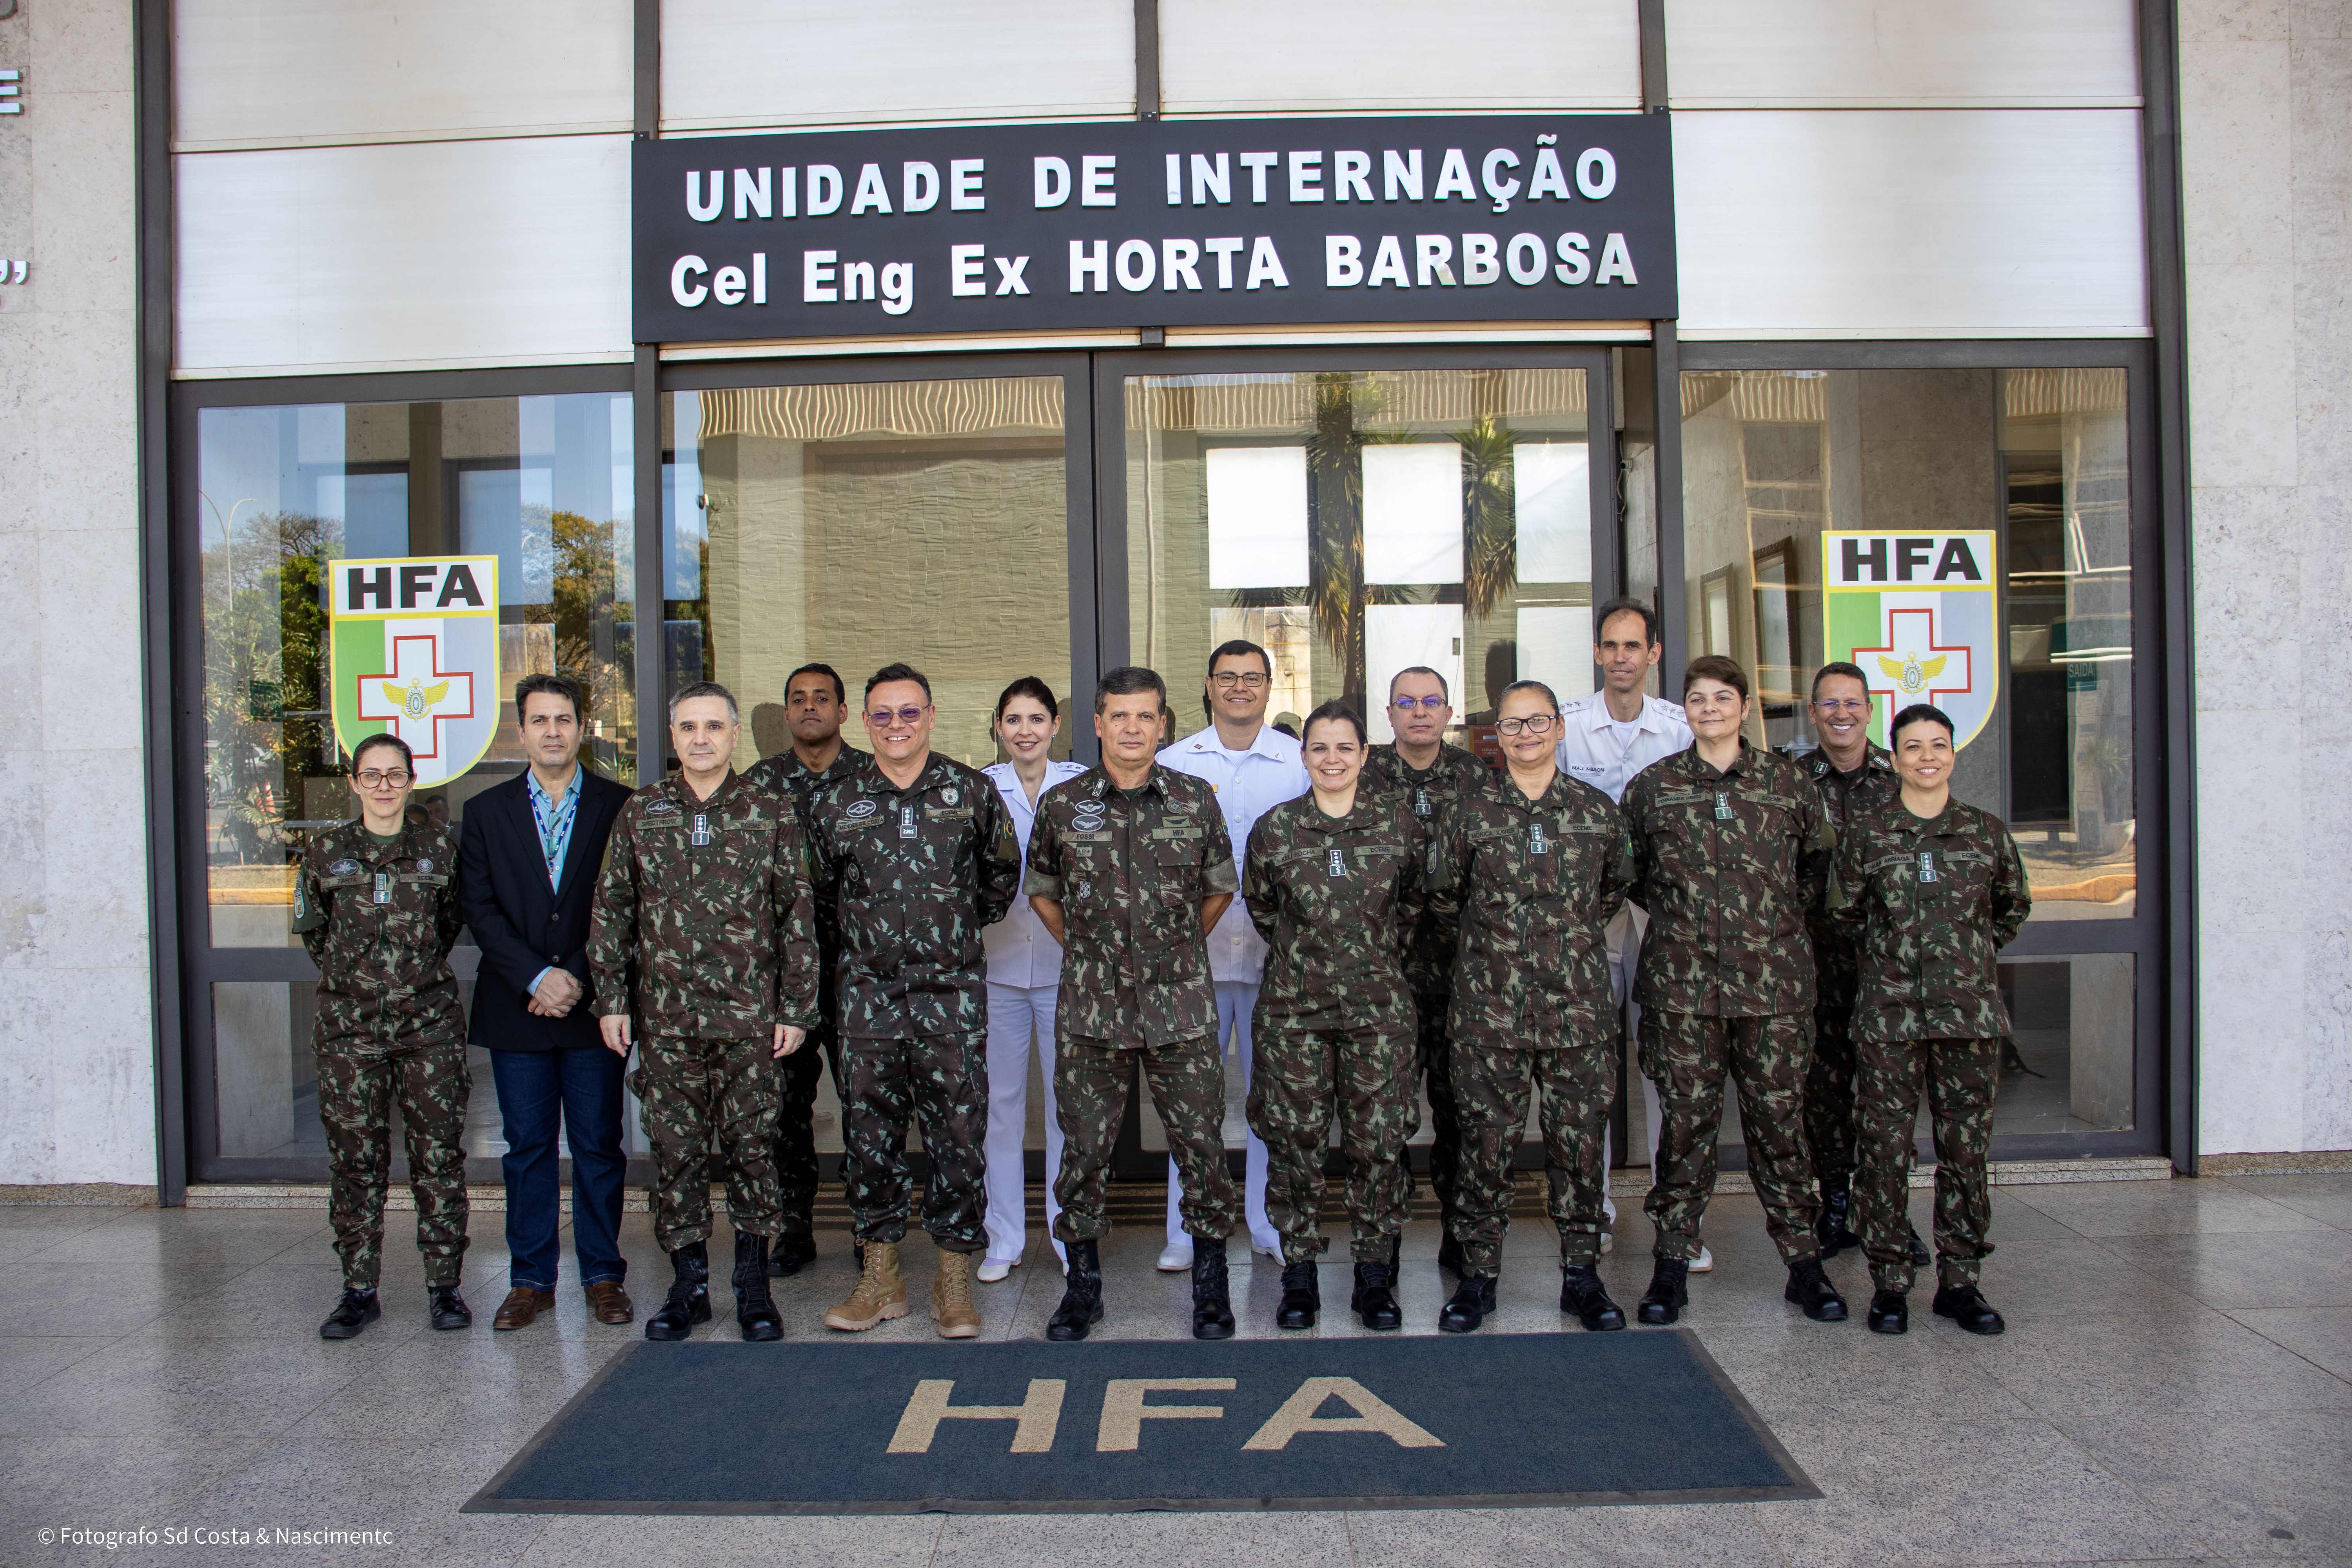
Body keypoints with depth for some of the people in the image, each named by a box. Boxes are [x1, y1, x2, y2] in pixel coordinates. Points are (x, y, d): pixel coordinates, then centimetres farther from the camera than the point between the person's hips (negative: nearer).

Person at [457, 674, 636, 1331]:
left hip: (592, 1005, -1)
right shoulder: (486, 811, 8)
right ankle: (531, 1279, 18)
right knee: (527, 1147, 7)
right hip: (516, 1007, 1)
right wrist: (536, 977, -11)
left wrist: (578, 979, -11)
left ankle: (603, 1276, 15)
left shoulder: (618, 807, 3)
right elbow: (480, 909, 1)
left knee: (599, 1146, 4)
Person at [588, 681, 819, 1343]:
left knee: (751, 1146, 3)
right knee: (675, 1149, 6)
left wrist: (795, 1009, -2)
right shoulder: (640, 813, 6)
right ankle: (689, 1283, 20)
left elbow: (797, 916, 2)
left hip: (750, 1016, -1)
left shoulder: (771, 815, 2)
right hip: (664, 1016, 2)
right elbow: (611, 911, 9)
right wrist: (611, 999, 3)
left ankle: (754, 1286, 16)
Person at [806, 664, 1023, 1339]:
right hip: (868, 994, 2)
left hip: (952, 993, -1)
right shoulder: (834, 803, 5)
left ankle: (954, 1281, 14)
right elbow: (821, 886, 20)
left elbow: (1002, 872, 14)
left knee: (958, 1137, 1)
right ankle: (880, 1277, 21)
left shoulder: (971, 791, 2)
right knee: (870, 1137, 7)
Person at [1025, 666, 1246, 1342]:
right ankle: (1083, 1282, 22)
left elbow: (1221, 886, 14)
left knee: (1201, 1144, 4)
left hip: (1181, 1003, 0)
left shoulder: (1195, 800, 2)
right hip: (1089, 1006, 0)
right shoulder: (1061, 804, 2)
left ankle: (1211, 1284, 20)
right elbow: (1043, 890, 16)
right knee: (1084, 1146, 6)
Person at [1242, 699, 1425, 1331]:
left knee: (1379, 1138, 2)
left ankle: (1375, 1275, 16)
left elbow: (1414, 900, 13)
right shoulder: (1275, 828, 1)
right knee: (1296, 1138, 3)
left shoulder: (1398, 817, 2)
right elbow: (1260, 906, 14)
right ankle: (1300, 1274, 16)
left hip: (1379, 1004, 0)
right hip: (1294, 1006, 0)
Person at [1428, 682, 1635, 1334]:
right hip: (1490, 1005, -1)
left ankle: (1582, 1274, 19)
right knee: (1488, 1140, 3)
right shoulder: (1471, 813, 2)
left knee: (1580, 1138, 5)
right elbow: (1443, 889, 11)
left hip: (1579, 1005, 1)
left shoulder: (1598, 810, 5)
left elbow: (1616, 884, 19)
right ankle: (1478, 1275, 15)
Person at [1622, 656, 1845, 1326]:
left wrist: (1782, 912, 10)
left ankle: (1803, 1260, 17)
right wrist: (1675, 909, 7)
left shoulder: (1788, 781, 7)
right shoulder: (1652, 786, 6)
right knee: (1687, 1119, 2)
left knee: (1779, 1116, 4)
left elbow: (1818, 862, 17)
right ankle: (1672, 1261, 13)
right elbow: (1628, 872, 15)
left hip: (1773, 976, 1)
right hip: (1683, 980, 0)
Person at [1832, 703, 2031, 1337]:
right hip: (1888, 1015, -1)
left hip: (1970, 1012, 2)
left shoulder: (1987, 831, 6)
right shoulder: (1867, 834, 1)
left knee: (1966, 1149, 6)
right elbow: (1845, 912, 10)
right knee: (1886, 1148, 0)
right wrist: (1890, 954, 8)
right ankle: (1889, 1282, 11)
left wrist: (1973, 954, 16)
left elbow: (2013, 907, 21)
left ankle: (1960, 1280, 18)